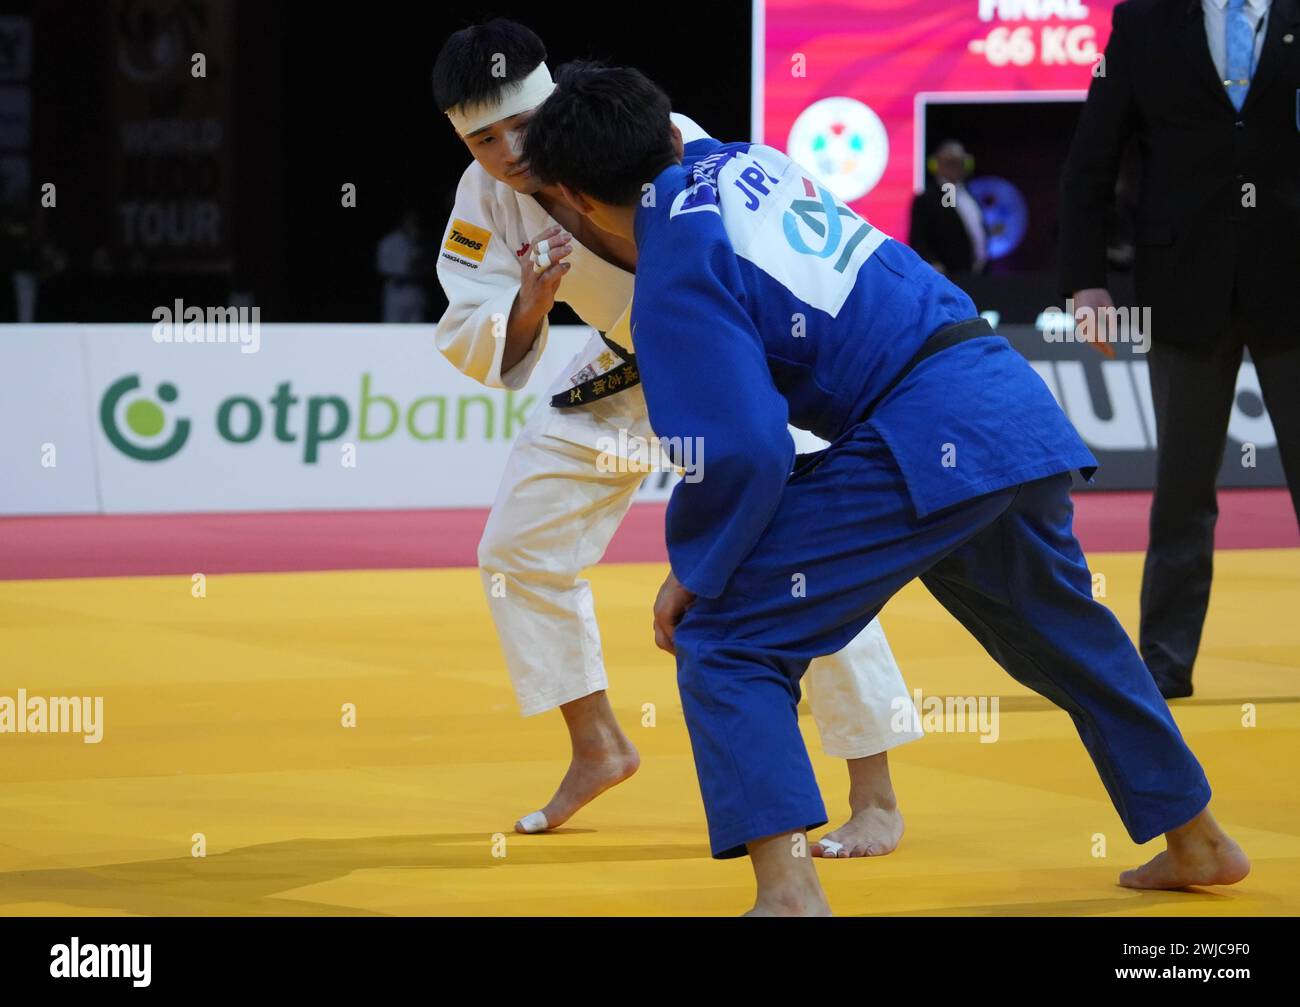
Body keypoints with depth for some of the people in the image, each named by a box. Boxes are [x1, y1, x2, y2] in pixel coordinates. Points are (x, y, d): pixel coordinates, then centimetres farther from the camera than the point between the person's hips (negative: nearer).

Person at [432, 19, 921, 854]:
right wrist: (529, 306, -40)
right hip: (624, 369, 6)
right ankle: (599, 749, 29)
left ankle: (876, 799, -9)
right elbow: (475, 346, -19)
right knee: (519, 549, 7)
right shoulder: (487, 197, -16)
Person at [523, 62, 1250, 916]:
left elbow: (738, 454, -15)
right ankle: (1196, 839, 46)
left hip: (922, 446, -9)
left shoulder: (675, 279, -11)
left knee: (725, 646, -4)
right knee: (1065, 635, 32)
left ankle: (788, 889, -19)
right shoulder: (743, 161, 13)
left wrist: (694, 572, 0)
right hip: (1016, 409, 9)